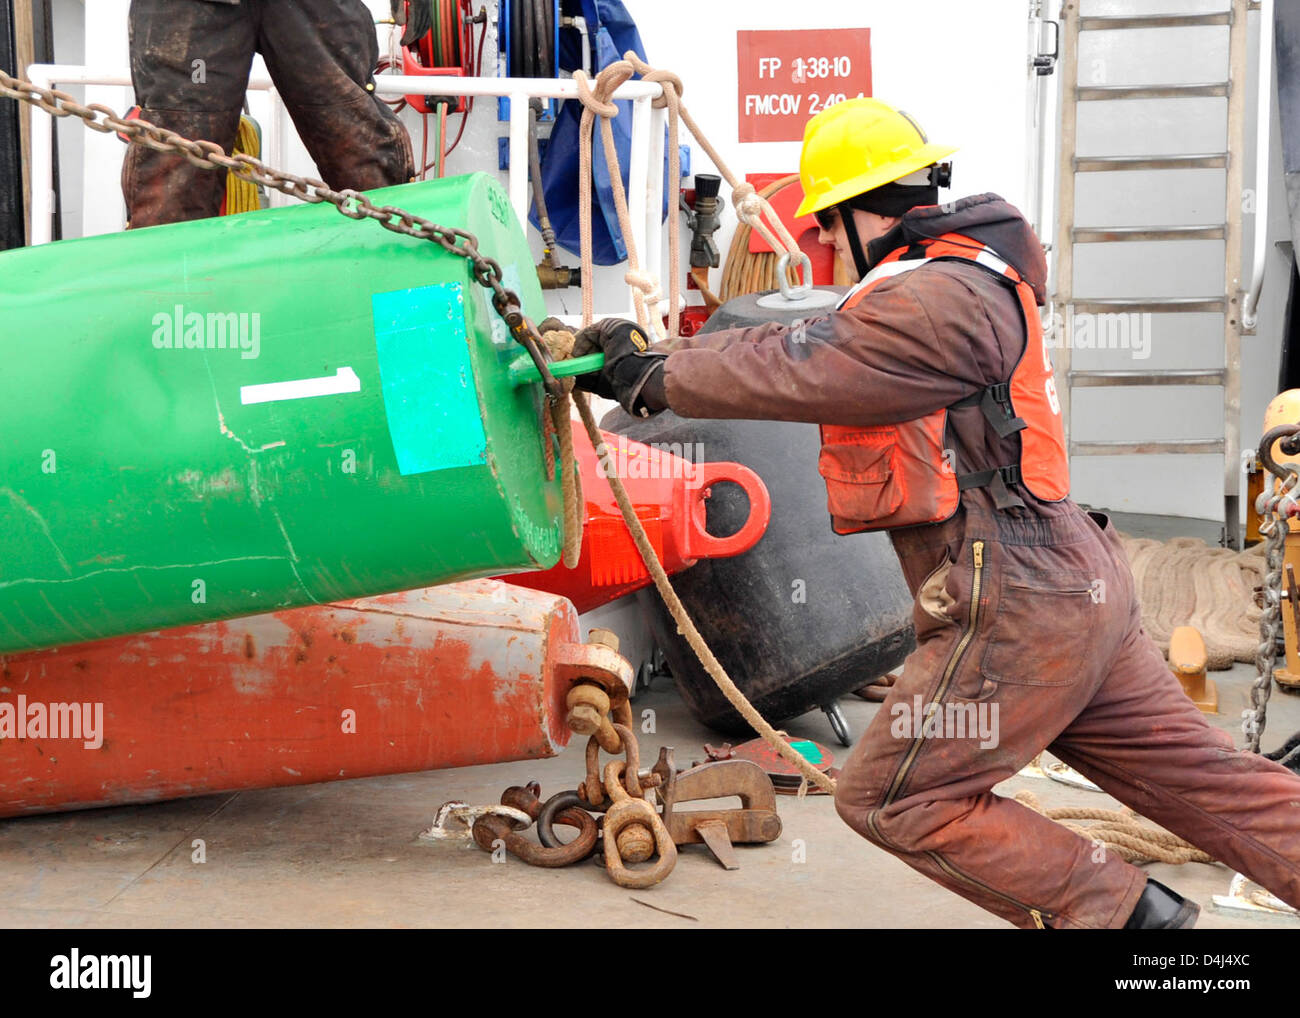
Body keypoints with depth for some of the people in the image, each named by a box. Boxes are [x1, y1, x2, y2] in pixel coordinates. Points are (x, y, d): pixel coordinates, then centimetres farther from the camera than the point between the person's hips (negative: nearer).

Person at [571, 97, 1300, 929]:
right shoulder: (947, 284, 17)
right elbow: (806, 342, 19)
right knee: (1198, 775, 14)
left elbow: (797, 371, -15)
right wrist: (654, 353, 17)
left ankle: (1120, 908, 2)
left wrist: (658, 378, -2)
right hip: (1078, 586, 10)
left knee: (890, 800, 3)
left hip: (1017, 612, -10)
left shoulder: (944, 299, -16)